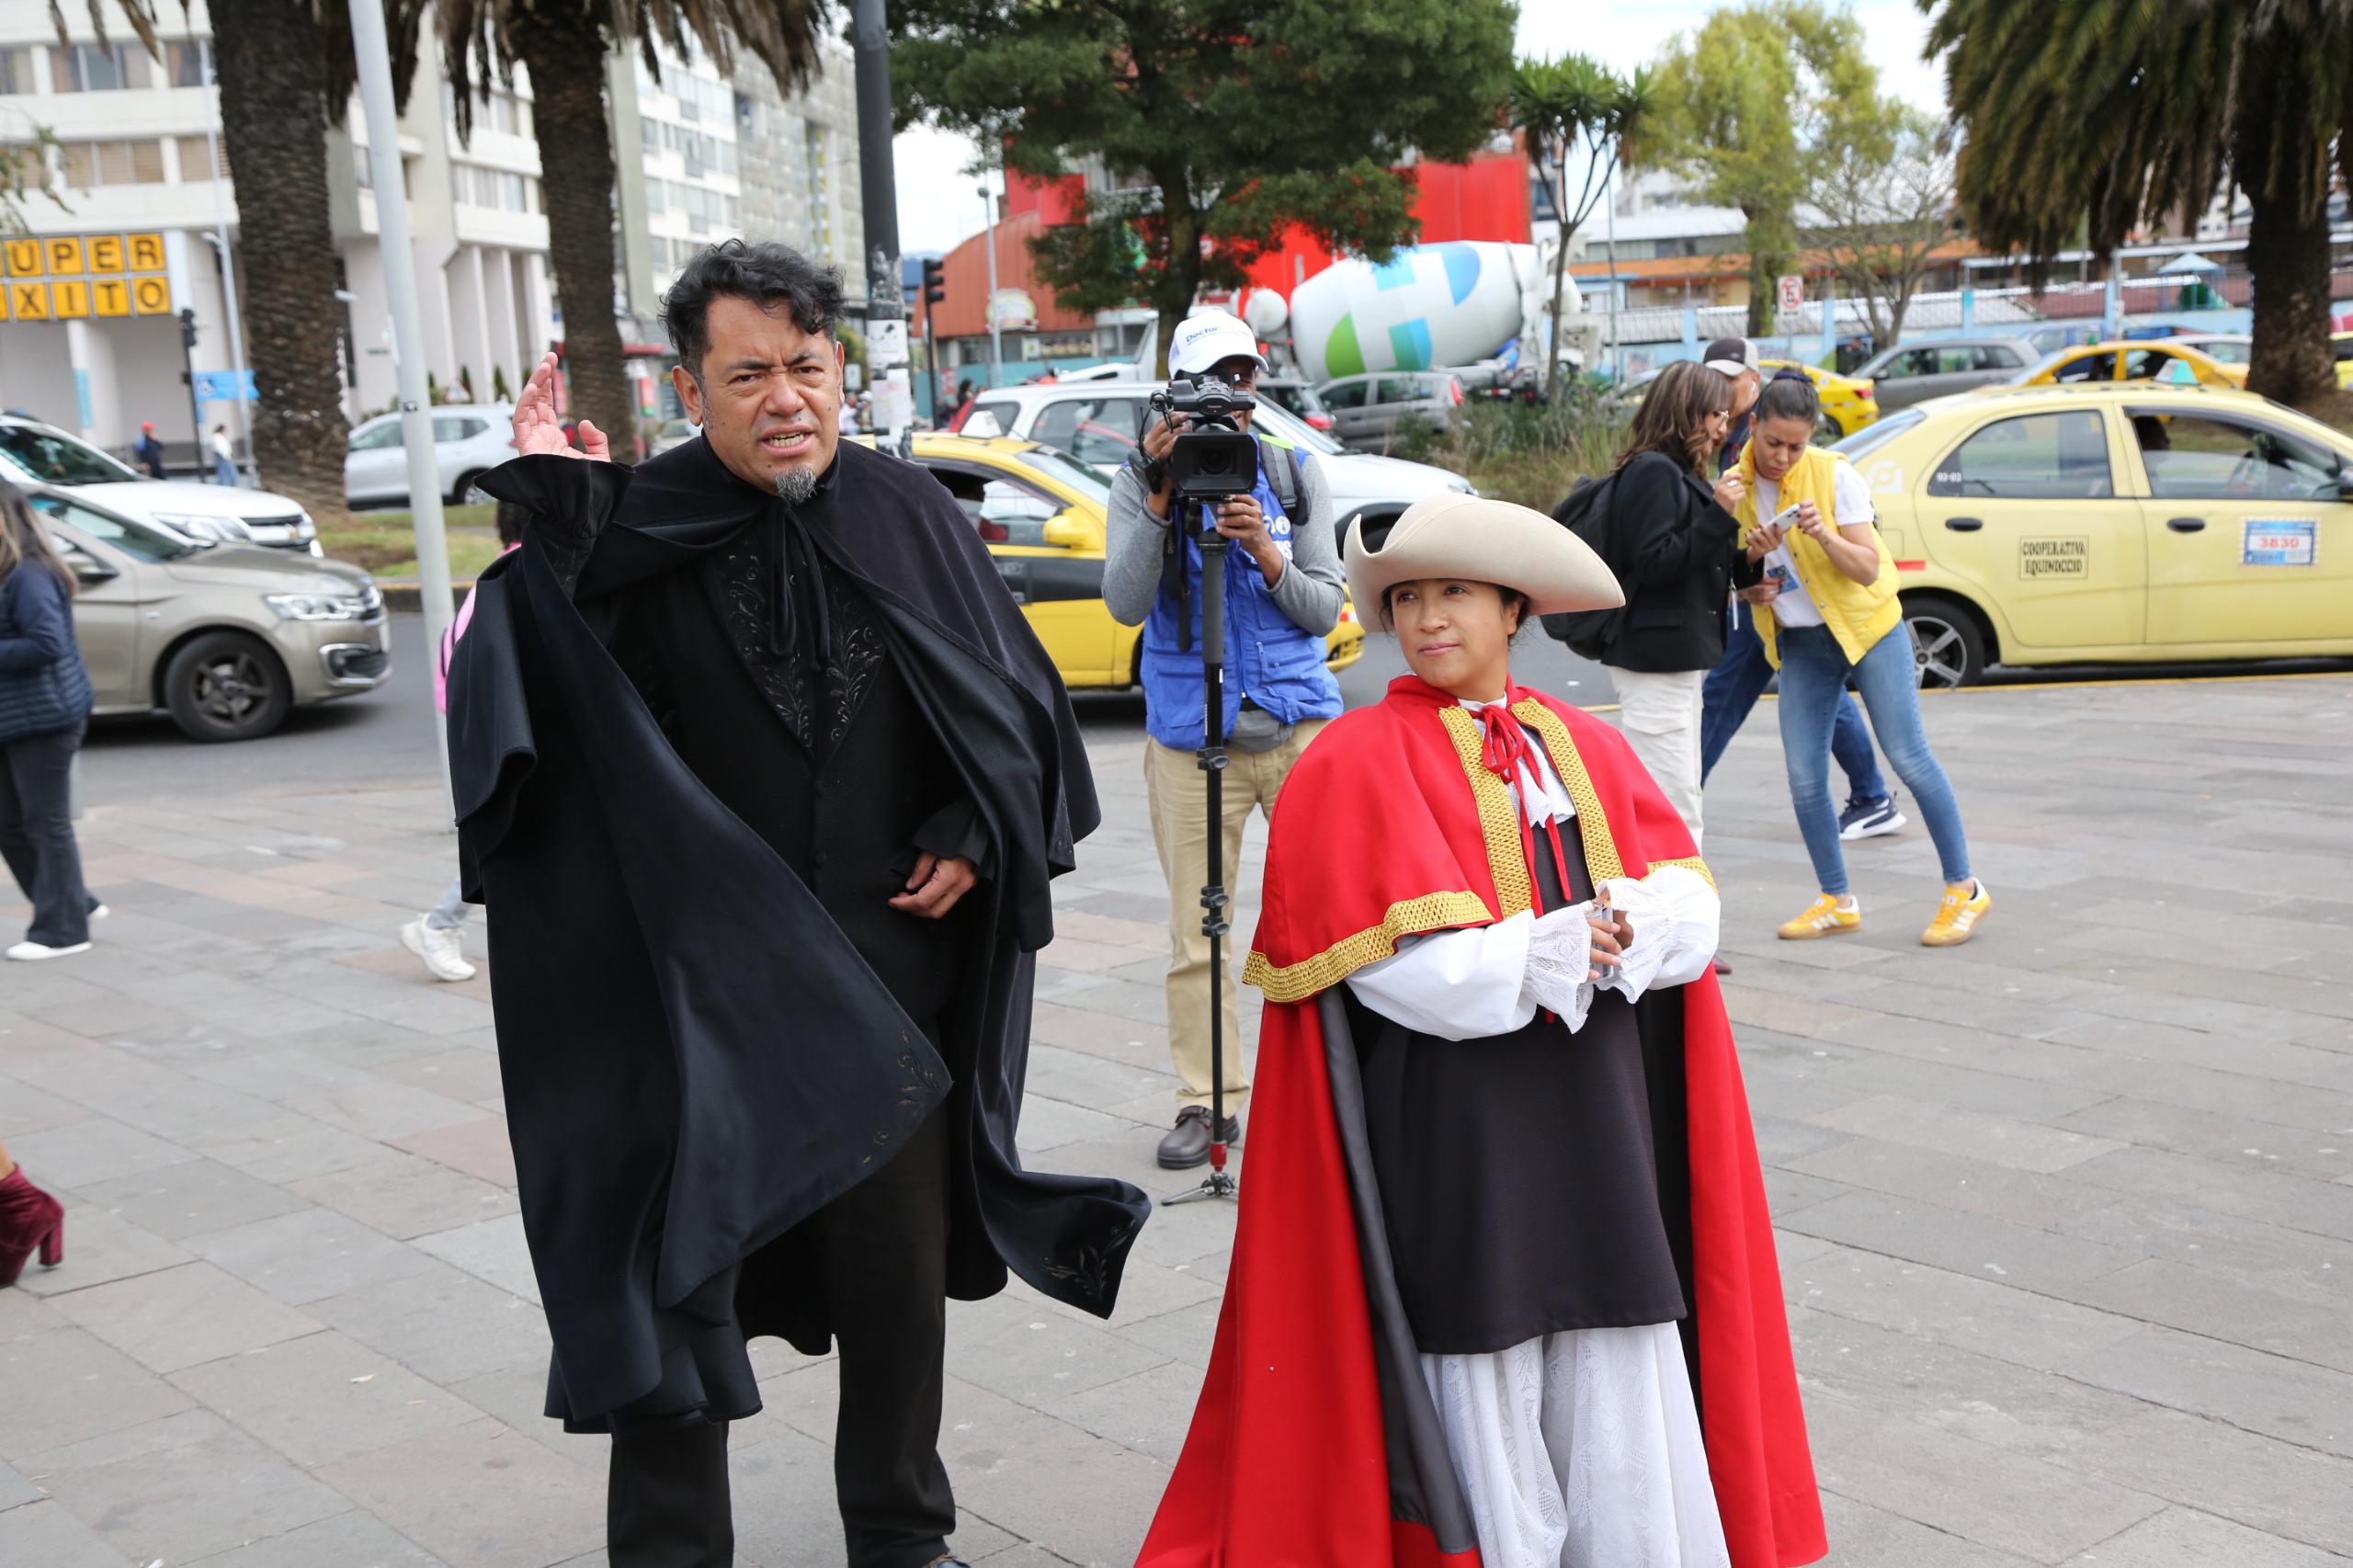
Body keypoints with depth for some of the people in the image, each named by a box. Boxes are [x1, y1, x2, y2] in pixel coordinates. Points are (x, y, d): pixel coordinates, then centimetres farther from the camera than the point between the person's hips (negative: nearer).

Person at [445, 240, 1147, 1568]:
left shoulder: (912, 517, 1)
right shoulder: (631, 535, -6)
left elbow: (1018, 699, 9)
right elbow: (539, 693, -18)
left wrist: (976, 839, -3)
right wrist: (550, 514, -26)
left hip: (891, 966, 3)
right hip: (703, 977, -2)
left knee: (898, 1261, 16)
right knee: (678, 1270, 4)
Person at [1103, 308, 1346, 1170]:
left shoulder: (1294, 471, 7)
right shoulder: (1141, 478, 2)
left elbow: (1326, 607, 2)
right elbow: (1124, 603, -11)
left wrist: (1269, 555, -16)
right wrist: (1160, 499, -20)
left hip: (1299, 721, 1)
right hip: (1189, 733, -1)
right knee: (1195, 931, 2)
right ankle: (1208, 1102, 12)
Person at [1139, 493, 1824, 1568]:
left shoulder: (1587, 750, 11)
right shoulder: (1357, 763, -5)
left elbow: (1691, 914, 2)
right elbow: (1408, 971, -14)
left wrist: (1617, 929, -17)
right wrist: (1561, 950, -14)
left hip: (1600, 1121, 5)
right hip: (1448, 1134, -4)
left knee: (1620, 1369, 9)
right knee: (1480, 1388, 2)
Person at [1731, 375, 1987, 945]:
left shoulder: (1835, 476, -12)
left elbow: (1868, 568, -14)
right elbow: (1732, 578, 7)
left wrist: (1825, 536, -31)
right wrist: (1751, 560, -15)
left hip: (1867, 627, -4)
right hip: (1798, 643, 4)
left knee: (1909, 756, -5)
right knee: (1804, 778, 0)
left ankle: (1964, 889, 5)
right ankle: (1836, 902, 14)